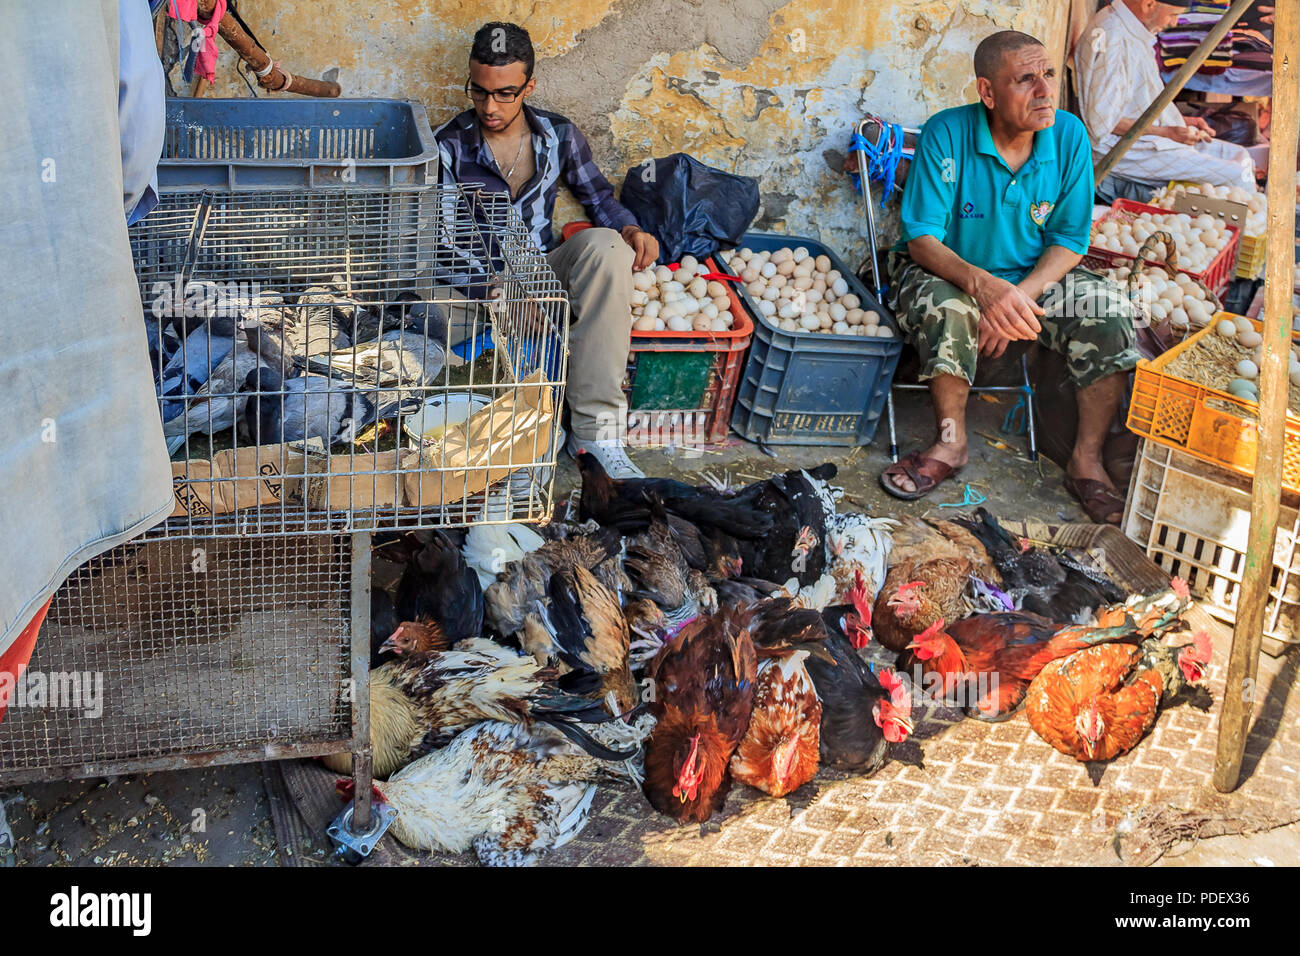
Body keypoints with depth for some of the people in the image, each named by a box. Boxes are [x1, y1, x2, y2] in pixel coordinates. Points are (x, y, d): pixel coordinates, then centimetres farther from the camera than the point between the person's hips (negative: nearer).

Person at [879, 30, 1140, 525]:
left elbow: (1069, 240, -6)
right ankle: (951, 442, -14)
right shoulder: (947, 134, -20)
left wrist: (1019, 295, -24)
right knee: (946, 307, -37)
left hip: (1033, 277, 3)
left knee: (1108, 306, -21)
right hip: (948, 270, -3)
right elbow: (922, 240, -21)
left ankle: (1087, 460, -11)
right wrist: (982, 284, -41)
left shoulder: (1068, 135, -10)